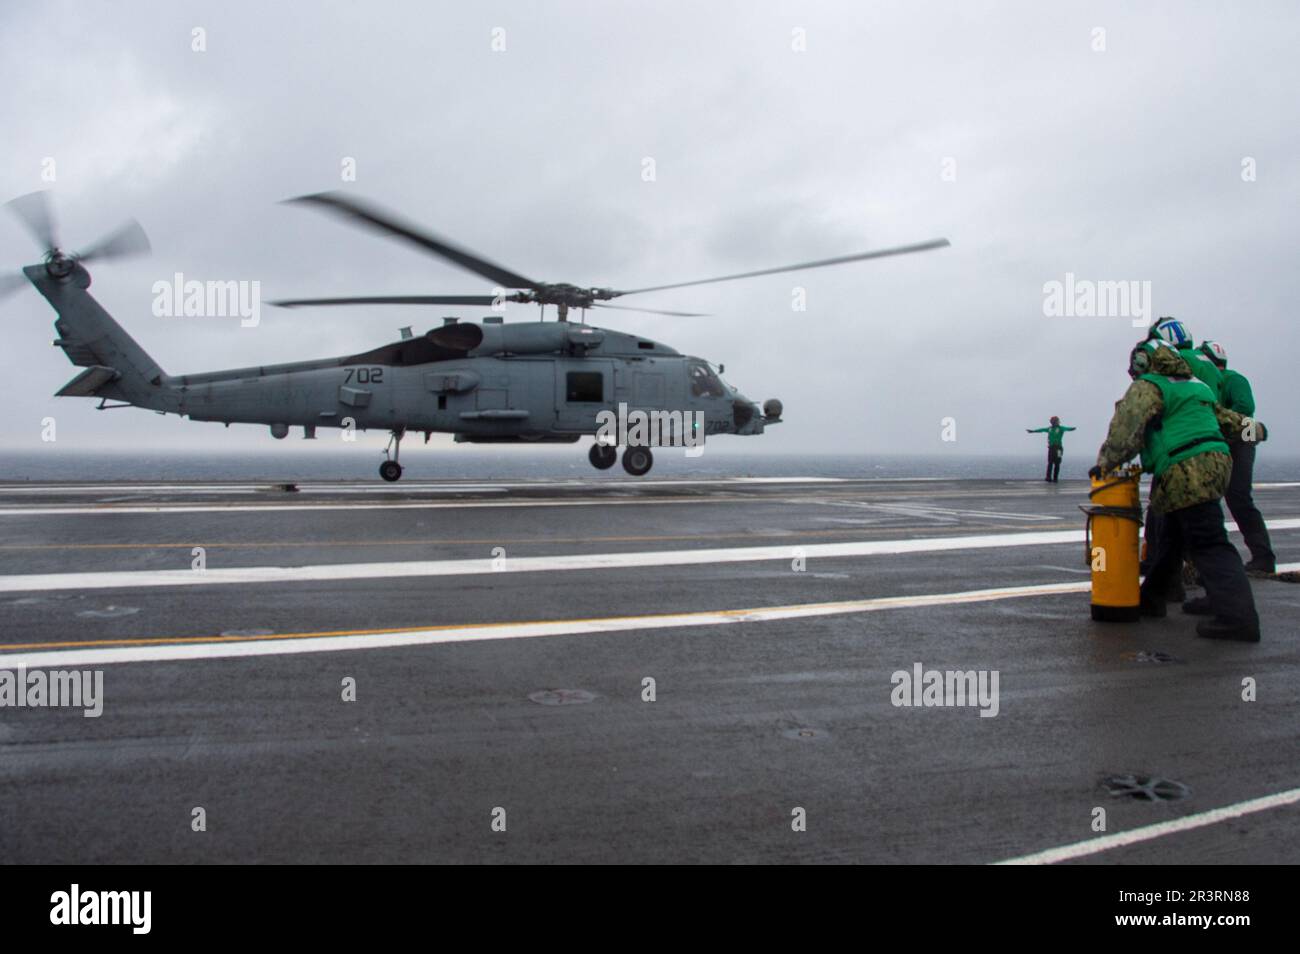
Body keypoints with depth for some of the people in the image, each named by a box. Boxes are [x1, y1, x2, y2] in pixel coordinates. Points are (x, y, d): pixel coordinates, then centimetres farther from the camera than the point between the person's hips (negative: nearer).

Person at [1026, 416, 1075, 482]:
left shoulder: (1061, 428, -2)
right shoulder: (1049, 428, 15)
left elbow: (1067, 428, -22)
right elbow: (1040, 430, 24)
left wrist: (1071, 429, -43)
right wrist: (1032, 431, 31)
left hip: (1058, 448, -4)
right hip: (1051, 447, 4)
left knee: (1057, 463, -2)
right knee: (1050, 463, -4)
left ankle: (1055, 478, 1)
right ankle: (1048, 477, -10)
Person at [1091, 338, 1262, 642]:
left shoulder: (1147, 388, -2)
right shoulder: (1195, 387, 24)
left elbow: (1125, 431, -15)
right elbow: (1224, 416, 36)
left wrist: (1106, 463, -9)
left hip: (1186, 472, -9)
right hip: (1214, 464, 9)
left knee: (1208, 544, -13)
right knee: (1172, 536, 19)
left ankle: (1237, 615, -21)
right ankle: (1152, 597, 29)